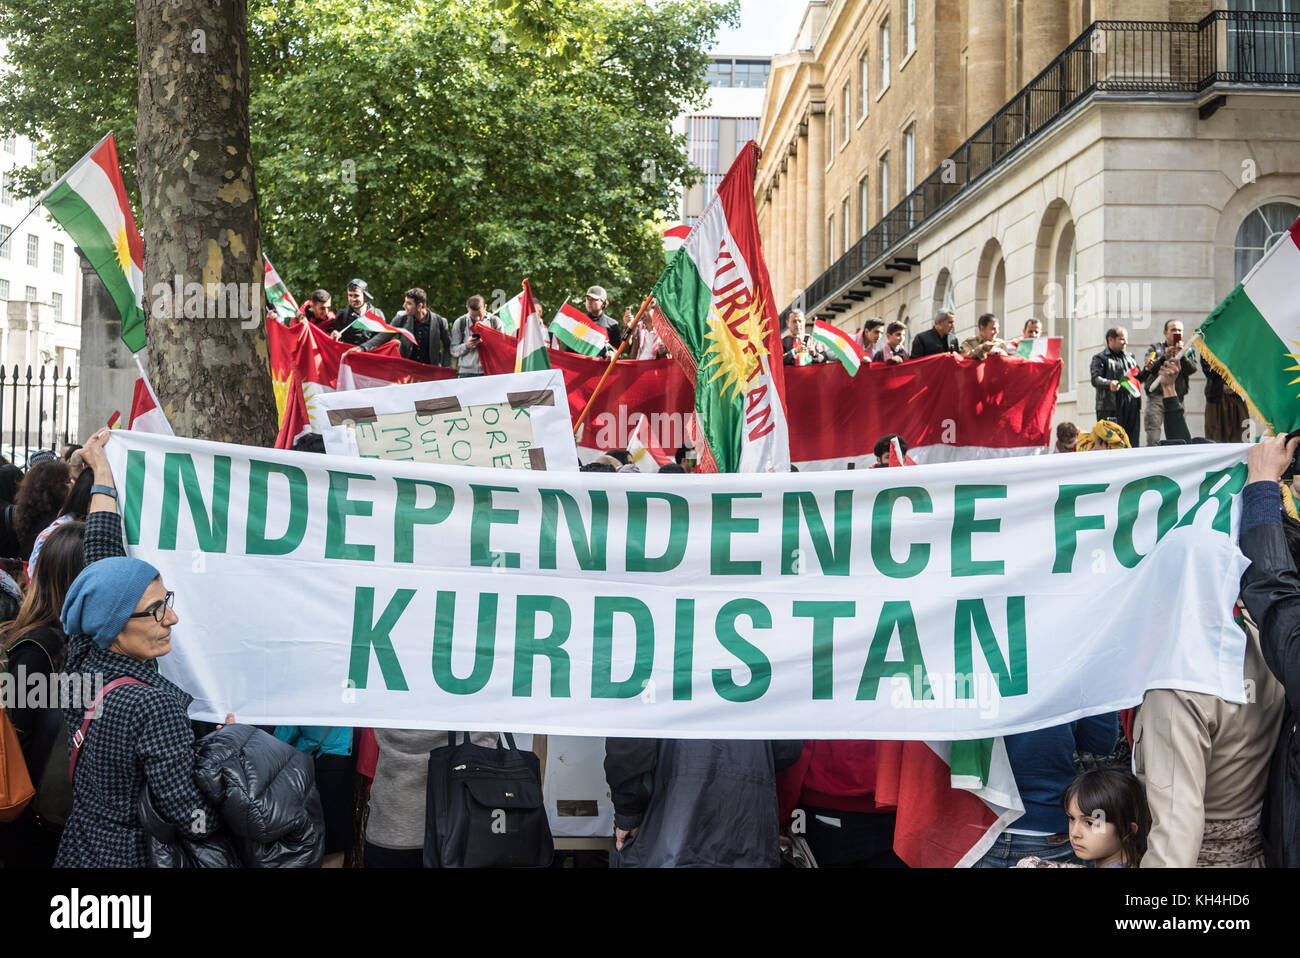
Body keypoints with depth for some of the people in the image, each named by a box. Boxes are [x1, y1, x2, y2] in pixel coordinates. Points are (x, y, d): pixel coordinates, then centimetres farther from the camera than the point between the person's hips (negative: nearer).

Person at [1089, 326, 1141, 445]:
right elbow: (1095, 379, -15)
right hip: (1110, 408, -6)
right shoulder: (1100, 358, 1)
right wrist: (1109, 384, -33)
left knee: (1132, 443, 5)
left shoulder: (1130, 357, 22)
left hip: (1131, 408, 6)